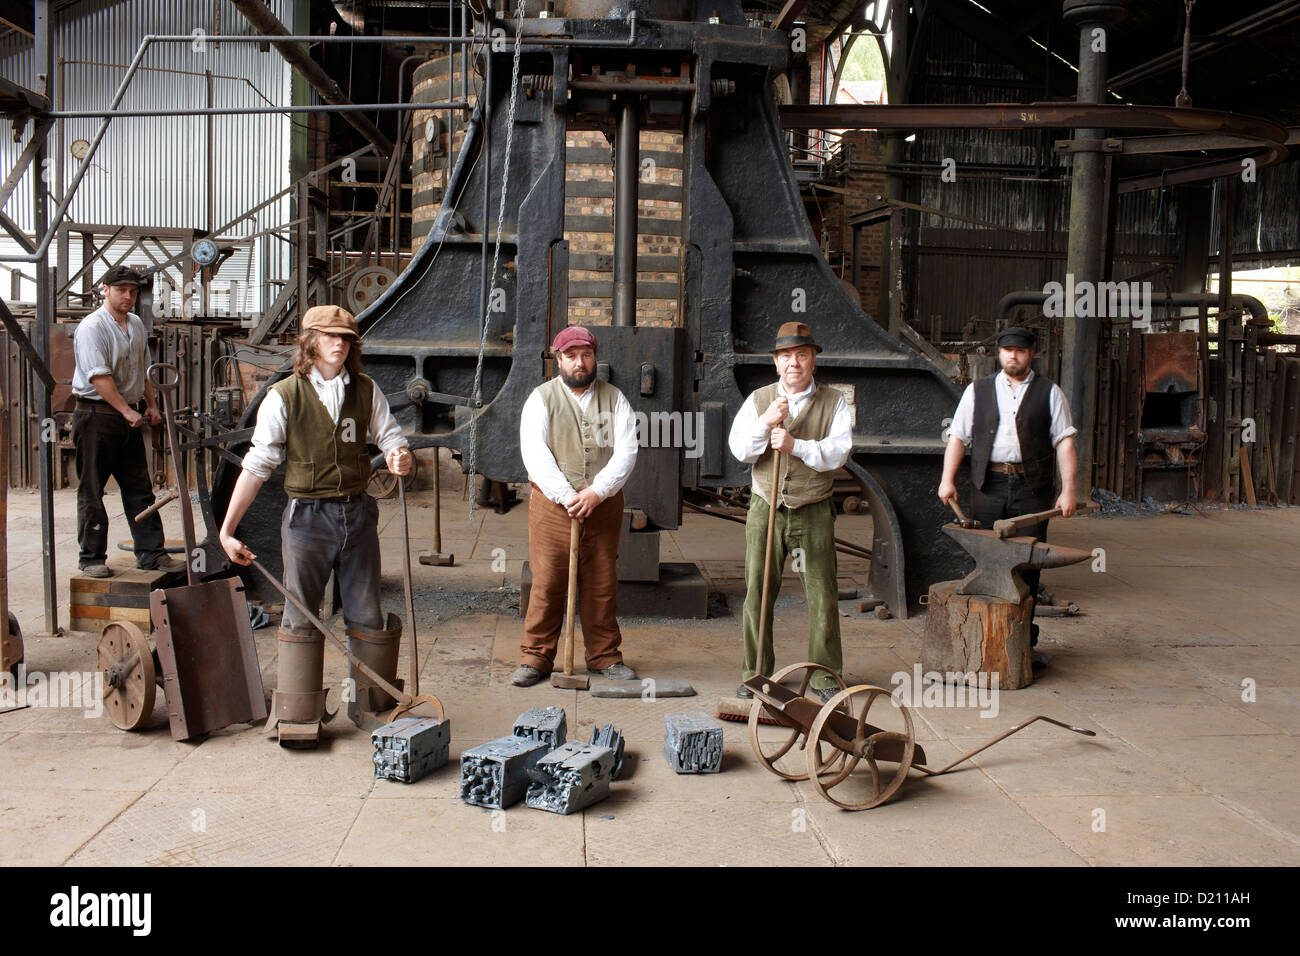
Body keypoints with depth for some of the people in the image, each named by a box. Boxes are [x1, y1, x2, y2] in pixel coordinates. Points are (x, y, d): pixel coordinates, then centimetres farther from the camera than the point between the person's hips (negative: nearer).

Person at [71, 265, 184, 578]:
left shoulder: (137, 325, 13)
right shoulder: (92, 327, -12)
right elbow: (99, 377, -21)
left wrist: (151, 405, 16)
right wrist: (127, 411, -24)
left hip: (130, 417, 8)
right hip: (97, 415, -7)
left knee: (139, 489, 9)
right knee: (92, 491, 1)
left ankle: (151, 553, 13)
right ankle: (91, 557, 9)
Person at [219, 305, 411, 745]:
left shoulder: (366, 391, 6)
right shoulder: (283, 396, -3)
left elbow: (390, 436, 12)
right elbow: (257, 465, -3)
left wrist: (400, 457, -16)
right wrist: (227, 529, -5)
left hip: (357, 513, 3)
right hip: (307, 515, -3)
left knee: (367, 615, 7)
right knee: (301, 615, 2)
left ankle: (368, 703, 22)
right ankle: (297, 715, 13)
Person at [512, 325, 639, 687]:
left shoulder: (614, 398, 9)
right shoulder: (541, 398, 4)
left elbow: (626, 450, 0)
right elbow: (535, 454, -7)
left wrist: (597, 492, -13)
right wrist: (567, 496, -15)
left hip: (603, 505, 2)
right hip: (553, 505, -2)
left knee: (602, 583, 6)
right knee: (547, 582, -2)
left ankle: (605, 656, 17)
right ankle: (536, 657, 9)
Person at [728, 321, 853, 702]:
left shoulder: (833, 401, 4)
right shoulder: (758, 400, 8)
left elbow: (838, 451, -10)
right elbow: (739, 450, 0)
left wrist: (795, 445, -22)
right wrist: (765, 422, -15)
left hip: (814, 512, -1)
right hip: (765, 508, 1)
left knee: (823, 595, 1)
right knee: (757, 593, 2)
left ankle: (824, 675, 12)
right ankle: (754, 674, 13)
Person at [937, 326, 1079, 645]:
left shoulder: (1049, 392, 9)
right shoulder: (977, 390, 13)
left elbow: (1064, 442, 4)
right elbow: (958, 437, 9)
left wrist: (1068, 490, -5)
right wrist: (948, 479, -3)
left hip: (1031, 488, -1)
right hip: (988, 487, 1)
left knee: (1027, 564, -1)